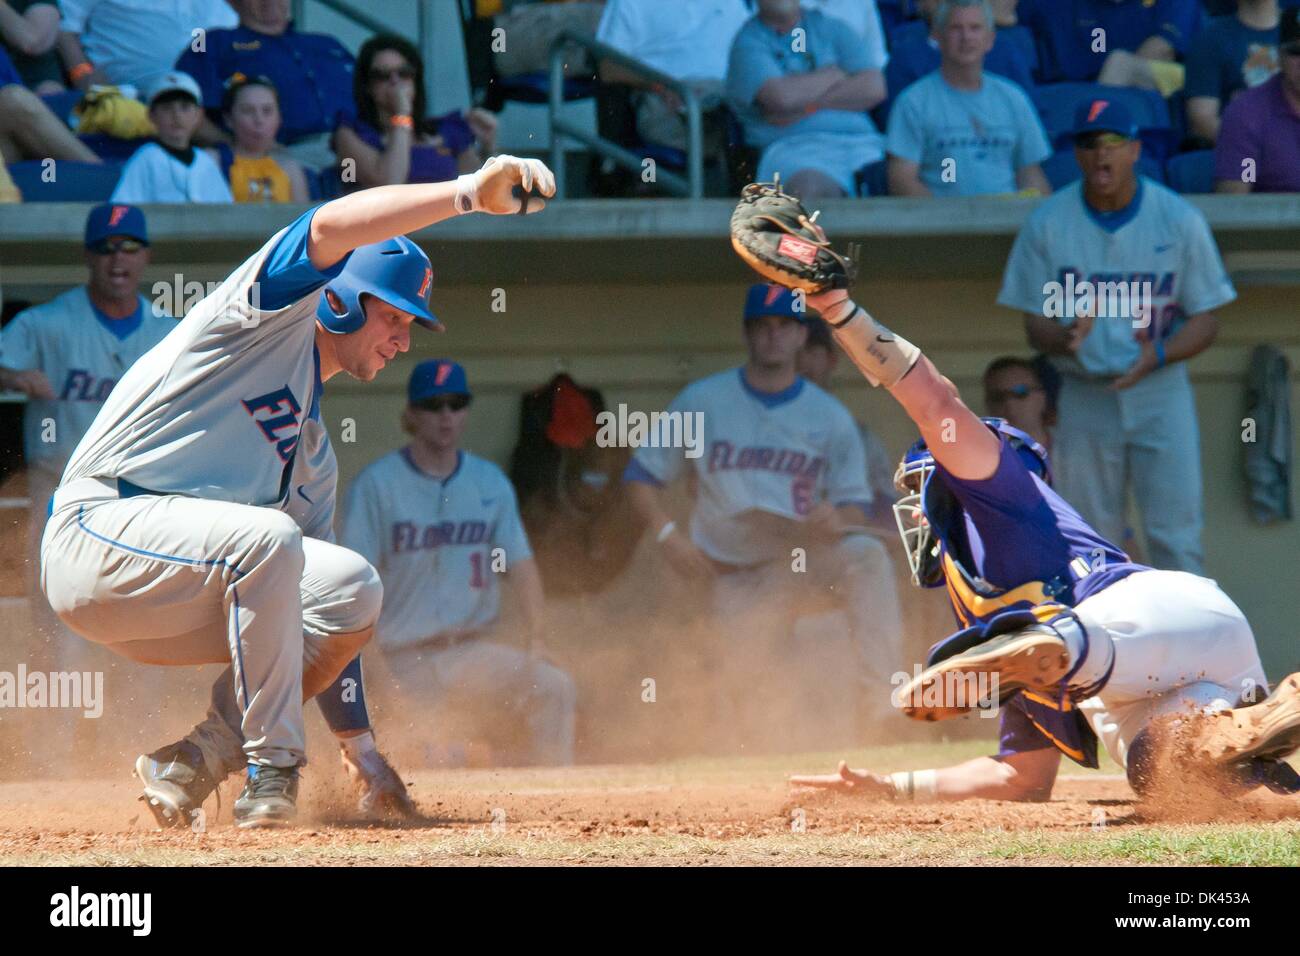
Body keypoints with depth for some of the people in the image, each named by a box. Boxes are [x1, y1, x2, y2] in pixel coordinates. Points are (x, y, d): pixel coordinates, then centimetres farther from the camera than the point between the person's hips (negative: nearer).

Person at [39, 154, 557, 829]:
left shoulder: (312, 448, 21)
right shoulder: (279, 319, -1)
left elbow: (322, 602, 21)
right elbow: (329, 229, -22)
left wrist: (358, 746, 17)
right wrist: (471, 192, -32)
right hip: (98, 527, -9)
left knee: (355, 588, -2)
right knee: (267, 535, -32)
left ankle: (193, 762, -1)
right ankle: (271, 770, -22)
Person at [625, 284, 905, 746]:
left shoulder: (831, 417, 6)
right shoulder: (702, 401, 5)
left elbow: (856, 508, 4)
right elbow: (642, 477, 6)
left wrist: (838, 521, -20)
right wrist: (667, 533, -12)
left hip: (807, 556, 0)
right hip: (737, 577, 0)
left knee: (866, 555, -33)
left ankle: (876, 693, -41)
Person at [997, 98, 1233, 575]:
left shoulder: (1179, 219, -3)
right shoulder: (1047, 224, -1)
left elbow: (1206, 320, 0)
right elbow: (1035, 325, 1)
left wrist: (1158, 355, -20)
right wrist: (1065, 336, -23)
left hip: (1161, 395, -1)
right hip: (1084, 396, 1)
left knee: (1175, 537, -5)